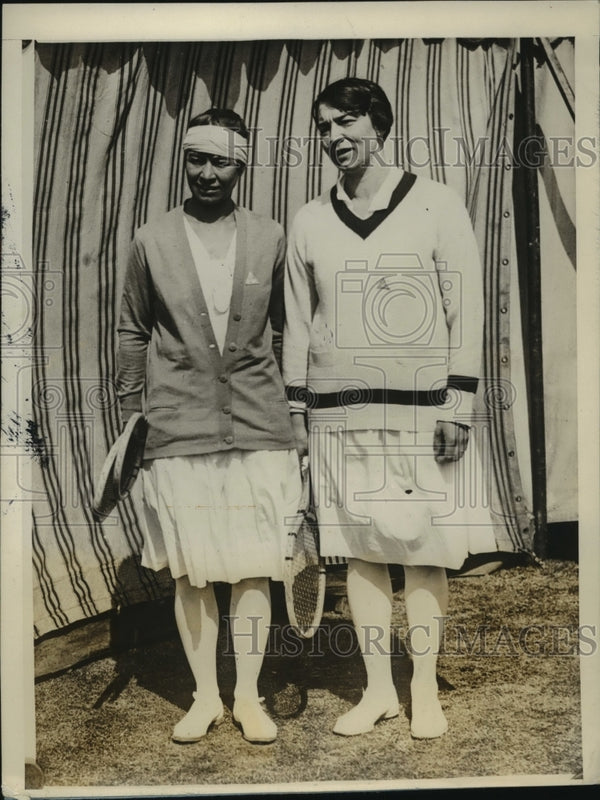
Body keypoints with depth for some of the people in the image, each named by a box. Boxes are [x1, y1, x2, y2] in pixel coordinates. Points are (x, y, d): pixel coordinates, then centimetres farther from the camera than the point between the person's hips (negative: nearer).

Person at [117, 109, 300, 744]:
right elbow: (132, 333, 11)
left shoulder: (269, 239, 6)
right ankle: (205, 696, 24)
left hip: (258, 430, 0)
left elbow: (282, 330, 11)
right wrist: (131, 415, 10)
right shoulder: (152, 241, 5)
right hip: (179, 435, 0)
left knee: (253, 569, 4)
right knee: (190, 571, 6)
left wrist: (283, 405, 11)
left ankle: (248, 695, 21)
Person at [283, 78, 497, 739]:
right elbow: (297, 323, 13)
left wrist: (458, 404, -8)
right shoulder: (310, 222, 10)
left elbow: (466, 309, -1)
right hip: (339, 413, 3)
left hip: (421, 410, -2)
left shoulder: (436, 205, 1)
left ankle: (425, 690, 17)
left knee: (423, 551, 2)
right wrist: (295, 411, 9)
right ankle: (378, 689, 20)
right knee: (359, 549, 6)